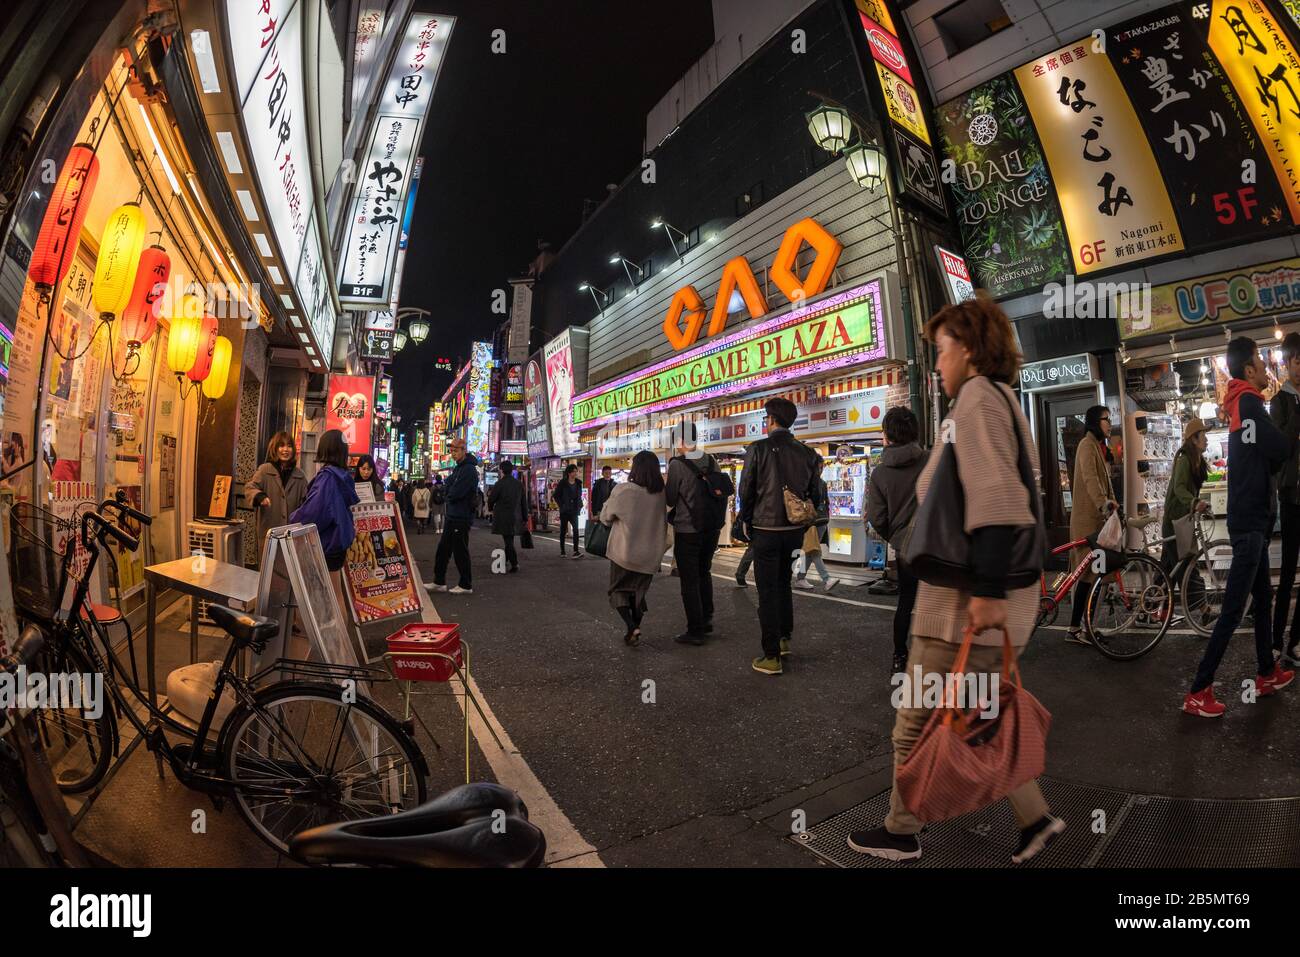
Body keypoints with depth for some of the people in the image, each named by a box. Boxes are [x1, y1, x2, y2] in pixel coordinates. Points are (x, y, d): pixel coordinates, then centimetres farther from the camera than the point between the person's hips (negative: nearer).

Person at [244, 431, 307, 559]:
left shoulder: (299, 474, 10)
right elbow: (249, 487, -10)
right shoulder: (264, 470, 0)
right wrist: (260, 496, -30)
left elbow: (305, 501, 13)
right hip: (269, 531, -2)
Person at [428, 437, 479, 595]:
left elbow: (455, 493, -22)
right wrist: (450, 494, -4)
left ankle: (466, 585, 9)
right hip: (452, 516, 10)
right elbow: (449, 492, 17)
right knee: (443, 548, 13)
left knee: (460, 551, -2)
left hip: (461, 518, -10)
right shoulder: (458, 468, 16)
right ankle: (439, 582, 22)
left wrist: (447, 493, -3)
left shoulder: (469, 469, -16)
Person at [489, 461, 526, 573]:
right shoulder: (519, 484, 6)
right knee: (509, 540, 18)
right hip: (515, 517, 6)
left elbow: (491, 499, -5)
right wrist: (525, 517, 15)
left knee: (508, 541, -3)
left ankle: (514, 564, -6)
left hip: (502, 517, -6)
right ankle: (506, 561, 29)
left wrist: (491, 507, 18)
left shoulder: (500, 483, -13)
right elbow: (523, 502, 9)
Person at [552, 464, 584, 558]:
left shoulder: (578, 483, 7)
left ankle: (576, 551, -16)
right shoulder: (562, 483, -6)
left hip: (574, 511, 2)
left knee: (576, 529, -13)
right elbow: (555, 496, -3)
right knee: (563, 530, 8)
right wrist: (561, 505, -7)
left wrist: (579, 506, 7)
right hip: (564, 511, -2)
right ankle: (562, 551, 18)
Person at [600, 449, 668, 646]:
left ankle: (632, 627, -5)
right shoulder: (661, 494, -6)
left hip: (624, 553, -3)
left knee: (618, 590, 14)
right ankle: (635, 630, 25)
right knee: (638, 592, 21)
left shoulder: (623, 490, -16)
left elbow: (605, 517, -2)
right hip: (650, 555, 4)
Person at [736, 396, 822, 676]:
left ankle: (771, 657, 5)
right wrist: (802, 521, 17)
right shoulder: (807, 453, 2)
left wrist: (746, 522, 4)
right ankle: (785, 639, 32)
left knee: (767, 592, 2)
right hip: (795, 530, 5)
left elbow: (745, 490, -10)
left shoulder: (758, 449, -11)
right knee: (783, 584, 23)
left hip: (766, 530, -5)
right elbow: (815, 494, 5)